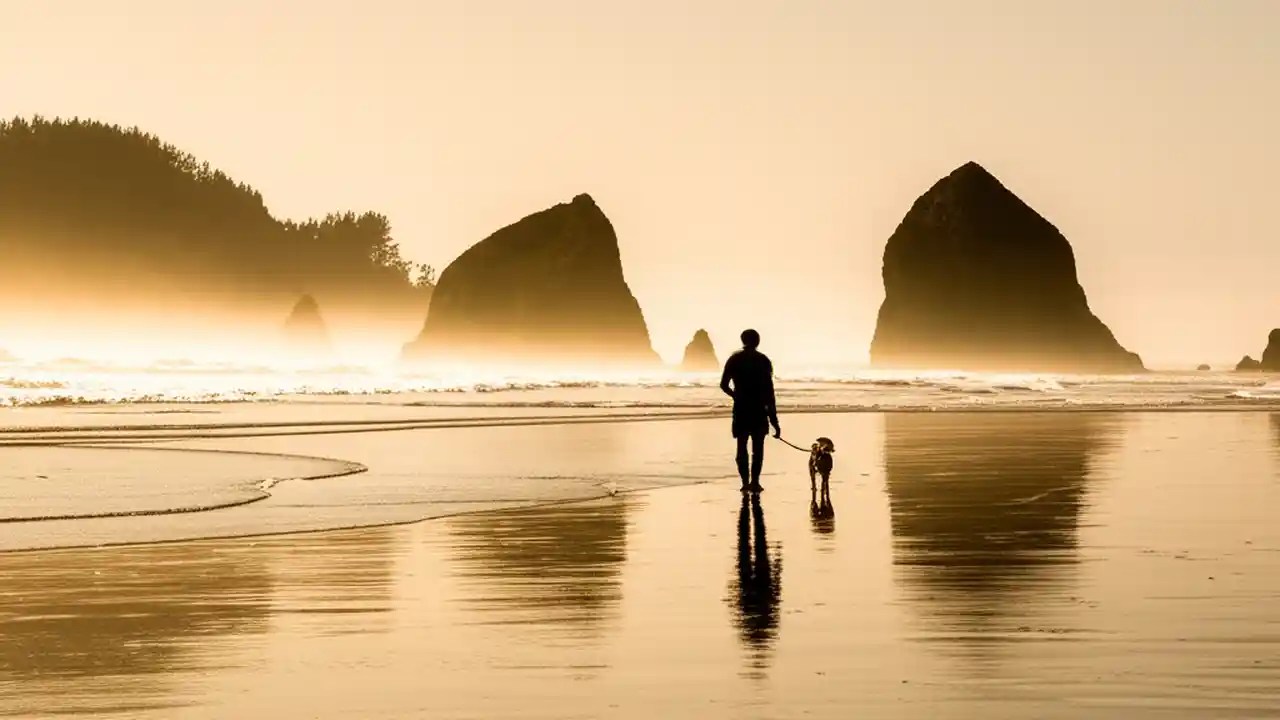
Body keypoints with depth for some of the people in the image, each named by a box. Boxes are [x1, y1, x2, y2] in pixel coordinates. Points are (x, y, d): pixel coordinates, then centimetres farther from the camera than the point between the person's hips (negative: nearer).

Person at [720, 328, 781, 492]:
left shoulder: (734, 359, 3)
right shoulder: (763, 360, -3)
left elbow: (724, 385, 3)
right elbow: (769, 390, -7)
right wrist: (773, 418, -6)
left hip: (741, 409, 2)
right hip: (758, 409, -2)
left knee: (742, 446, 8)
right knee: (758, 447, 4)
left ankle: (745, 482, 3)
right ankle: (755, 481, -4)